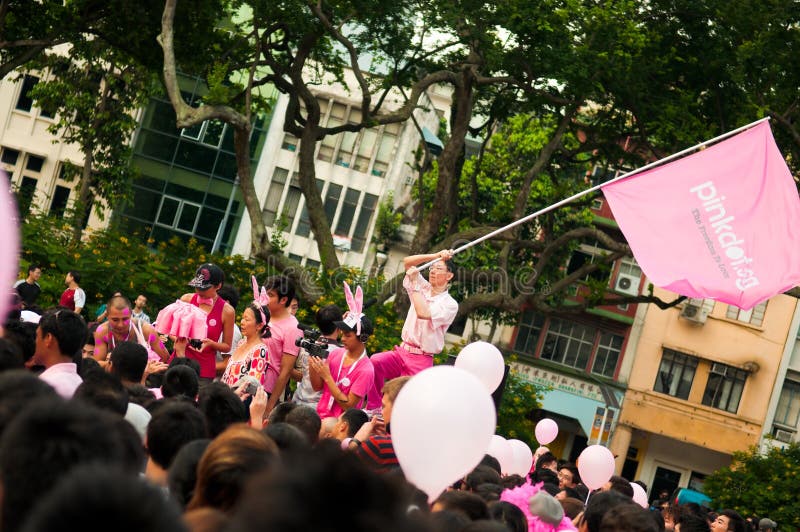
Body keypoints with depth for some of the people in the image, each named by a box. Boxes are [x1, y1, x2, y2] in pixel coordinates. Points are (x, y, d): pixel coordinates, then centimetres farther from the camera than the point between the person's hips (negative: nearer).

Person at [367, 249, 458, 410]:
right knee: (375, 360, -26)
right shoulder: (423, 289, 14)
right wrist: (435, 256, 1)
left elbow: (423, 313, -22)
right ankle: (374, 408, -23)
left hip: (421, 361, -4)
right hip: (402, 351, 4)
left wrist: (414, 282, -12)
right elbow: (407, 262, 12)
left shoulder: (450, 304, -5)